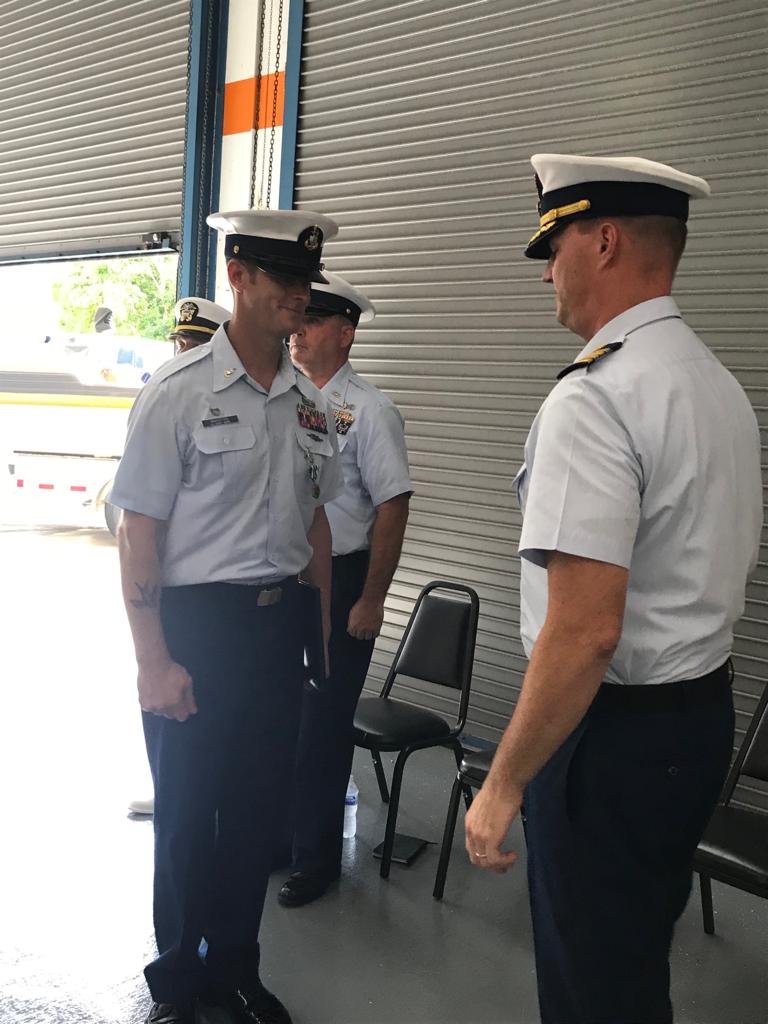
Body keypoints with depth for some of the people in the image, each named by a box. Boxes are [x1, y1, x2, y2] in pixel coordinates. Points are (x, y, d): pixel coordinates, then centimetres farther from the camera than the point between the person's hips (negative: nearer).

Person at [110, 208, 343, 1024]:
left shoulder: (308, 403, 8)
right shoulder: (178, 392, -9)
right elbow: (139, 532, -11)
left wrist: (325, 625, 13)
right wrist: (153, 660, -14)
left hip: (281, 623, 5)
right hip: (197, 624, -5)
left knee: (256, 805, 15)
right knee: (187, 812, 9)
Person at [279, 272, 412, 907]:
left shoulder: (368, 410, -9)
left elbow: (392, 508, -12)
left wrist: (371, 600, -14)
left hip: (338, 582, -6)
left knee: (324, 723, 4)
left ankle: (316, 856, 21)